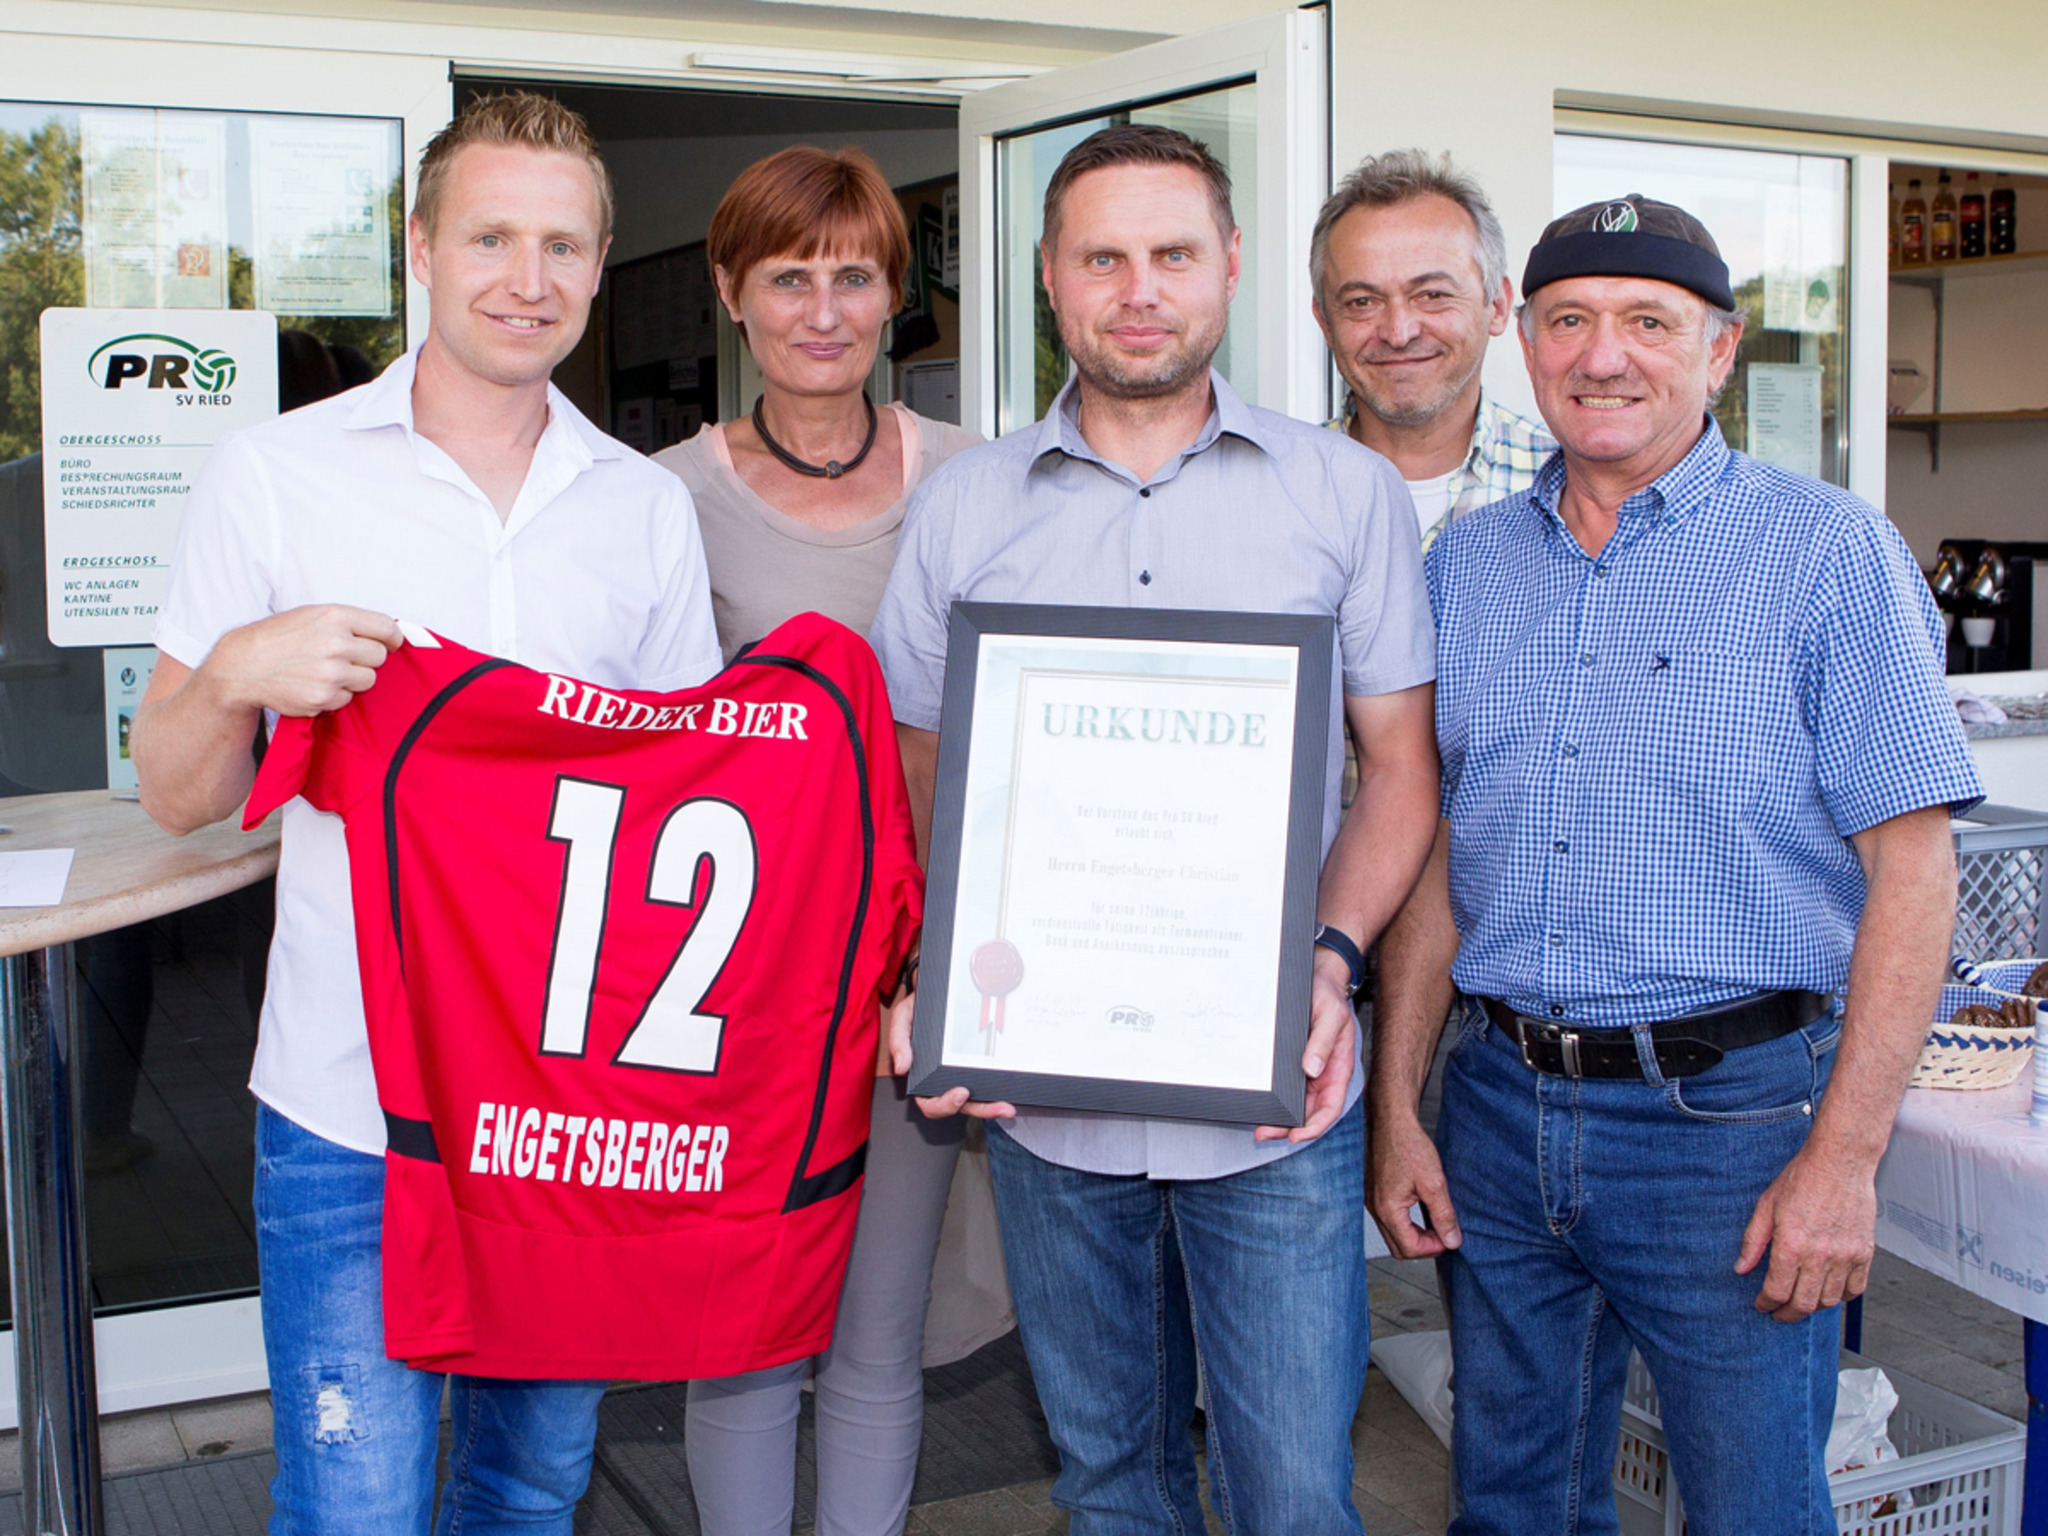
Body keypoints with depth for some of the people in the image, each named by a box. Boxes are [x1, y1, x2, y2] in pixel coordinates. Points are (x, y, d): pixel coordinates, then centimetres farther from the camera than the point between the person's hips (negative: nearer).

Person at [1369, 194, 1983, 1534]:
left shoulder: (1828, 552, -6)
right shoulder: (1468, 563, 8)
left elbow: (1911, 868, -9)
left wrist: (1844, 1159, -15)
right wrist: (1396, 1107, 6)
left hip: (1729, 1118, -4)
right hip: (1500, 1109, 4)